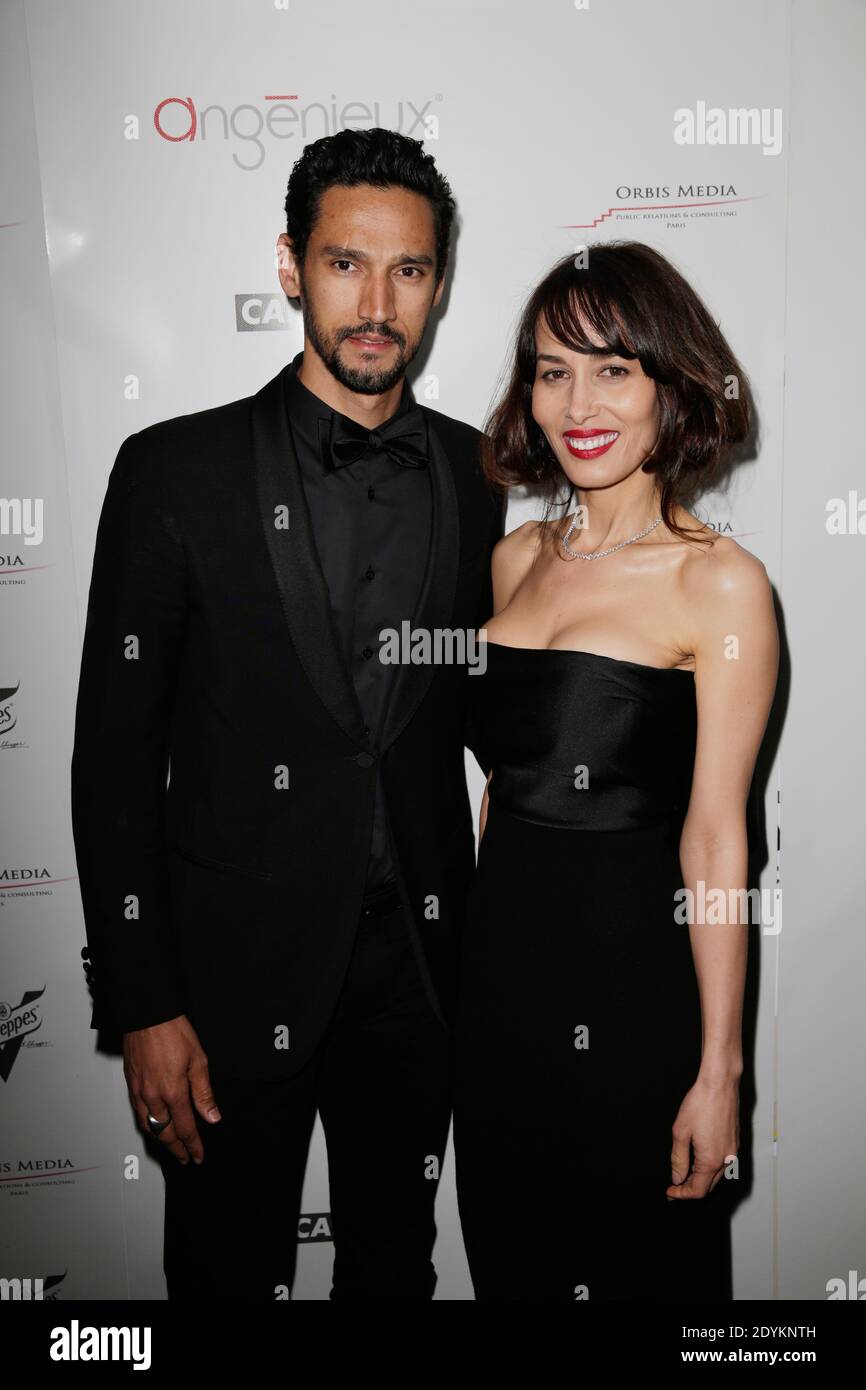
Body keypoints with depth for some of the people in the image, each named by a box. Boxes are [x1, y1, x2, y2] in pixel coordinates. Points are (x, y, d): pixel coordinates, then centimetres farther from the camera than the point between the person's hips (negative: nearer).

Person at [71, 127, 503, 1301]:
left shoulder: (479, 477, 1)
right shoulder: (176, 470, -8)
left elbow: (482, 710, 8)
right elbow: (115, 751, -8)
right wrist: (142, 1005, -10)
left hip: (418, 957, 3)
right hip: (236, 970, -2)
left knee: (396, 1261, 23)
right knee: (230, 1270, 18)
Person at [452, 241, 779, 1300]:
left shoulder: (721, 581, -11)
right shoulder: (518, 556, 6)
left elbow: (716, 839, -13)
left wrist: (719, 1071, -11)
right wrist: (479, 946, 13)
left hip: (634, 981, -5)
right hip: (498, 965, 6)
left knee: (642, 1264, 17)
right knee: (509, 1259, 23)